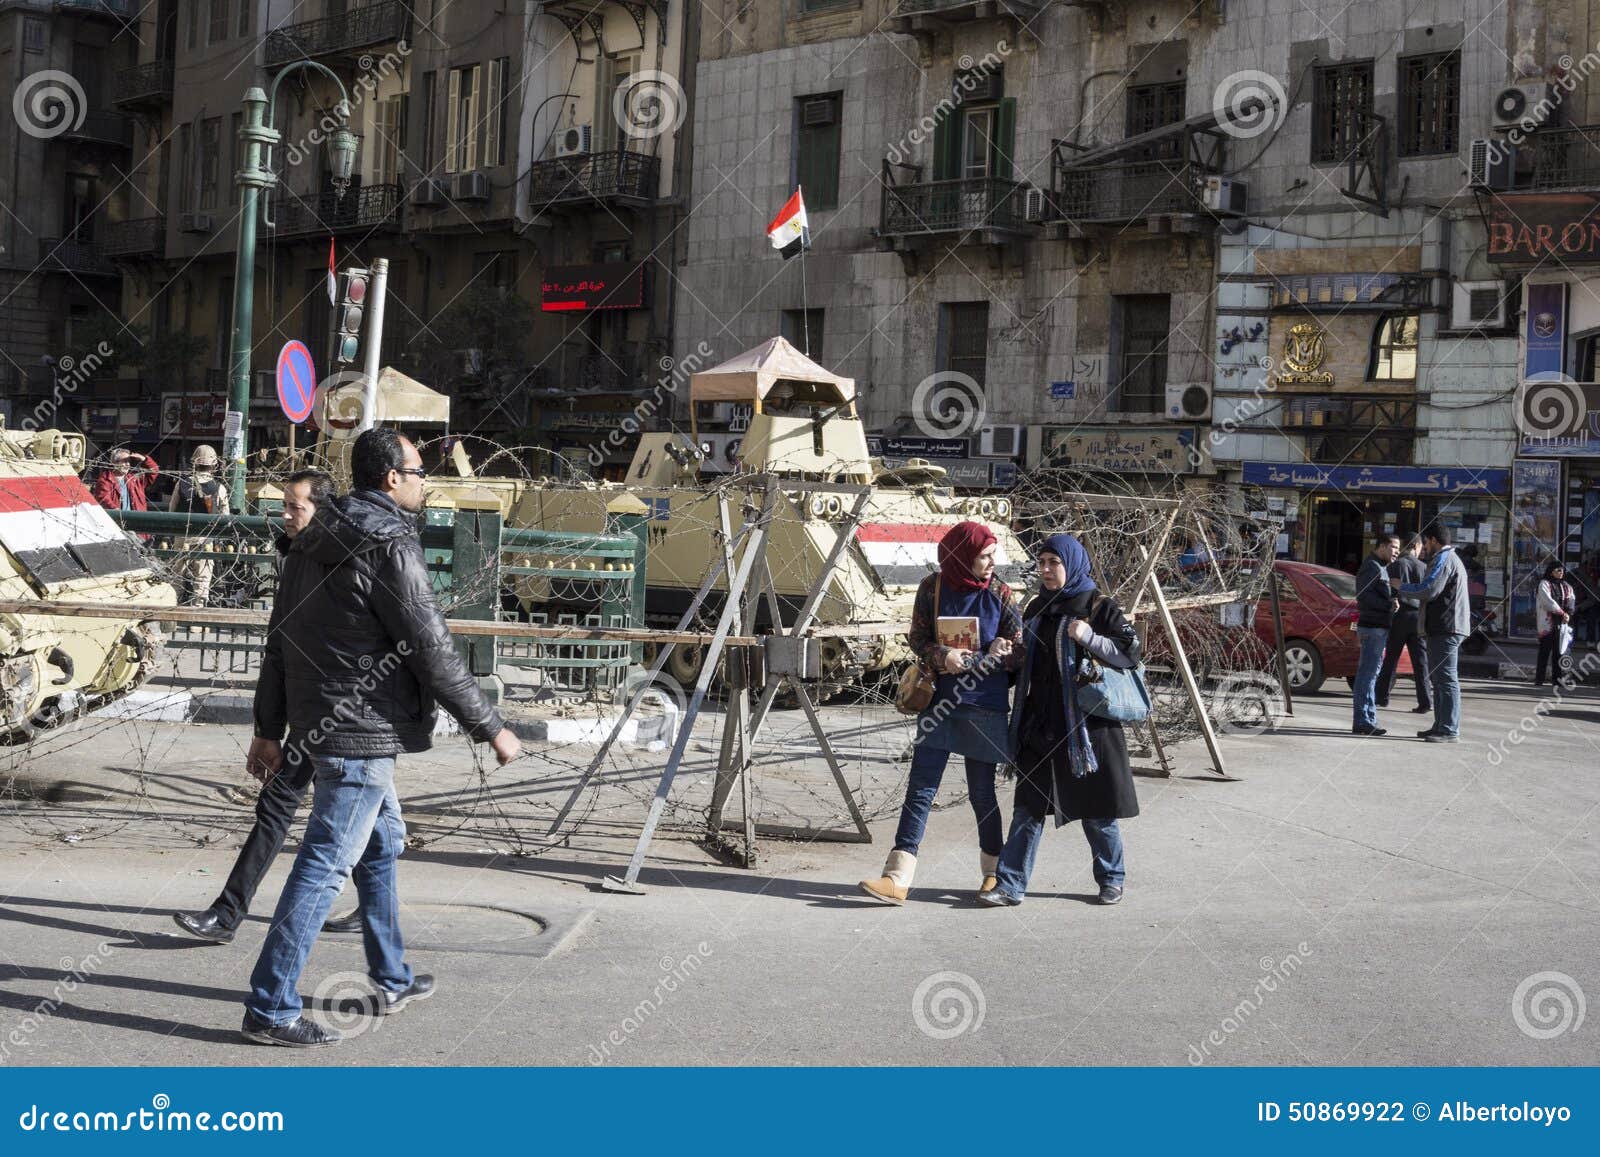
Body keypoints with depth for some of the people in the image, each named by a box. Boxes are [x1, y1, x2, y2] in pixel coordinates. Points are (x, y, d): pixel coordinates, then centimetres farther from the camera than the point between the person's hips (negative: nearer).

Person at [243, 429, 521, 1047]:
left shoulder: (312, 542, 11)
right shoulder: (390, 549, -17)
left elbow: (279, 640, 15)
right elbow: (432, 653, -17)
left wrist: (269, 728, 21)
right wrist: (491, 728, -8)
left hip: (317, 724, 10)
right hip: (362, 733, -10)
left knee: (382, 843, 23)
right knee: (324, 866, -6)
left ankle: (392, 979, 35)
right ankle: (270, 1008, -2)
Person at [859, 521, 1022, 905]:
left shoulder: (1000, 594, -2)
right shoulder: (932, 588, 0)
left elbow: (1018, 650, 0)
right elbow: (918, 639, 5)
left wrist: (969, 662, -16)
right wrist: (942, 657, -16)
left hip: (984, 706, -1)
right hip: (939, 701, 1)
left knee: (981, 791, 6)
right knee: (920, 788, -3)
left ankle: (994, 871, 25)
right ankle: (897, 877, -5)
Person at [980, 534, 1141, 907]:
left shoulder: (1100, 607, -4)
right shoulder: (1037, 608, 13)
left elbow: (1130, 654, -9)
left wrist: (1089, 638, -21)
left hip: (1087, 724, -5)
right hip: (1041, 724, 5)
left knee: (1097, 810, 5)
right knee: (1028, 806, 2)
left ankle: (1112, 879, 22)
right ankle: (1010, 885, 2)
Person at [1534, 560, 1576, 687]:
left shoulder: (1566, 586, 17)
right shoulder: (1544, 584, -1)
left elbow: (1572, 600, 9)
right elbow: (1548, 601, -12)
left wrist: (1568, 613, -10)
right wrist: (1562, 613, -15)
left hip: (1561, 623, 5)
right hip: (1547, 623, -5)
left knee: (1558, 651, 4)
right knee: (1545, 651, -7)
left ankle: (1556, 678, 8)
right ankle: (1539, 679, -5)